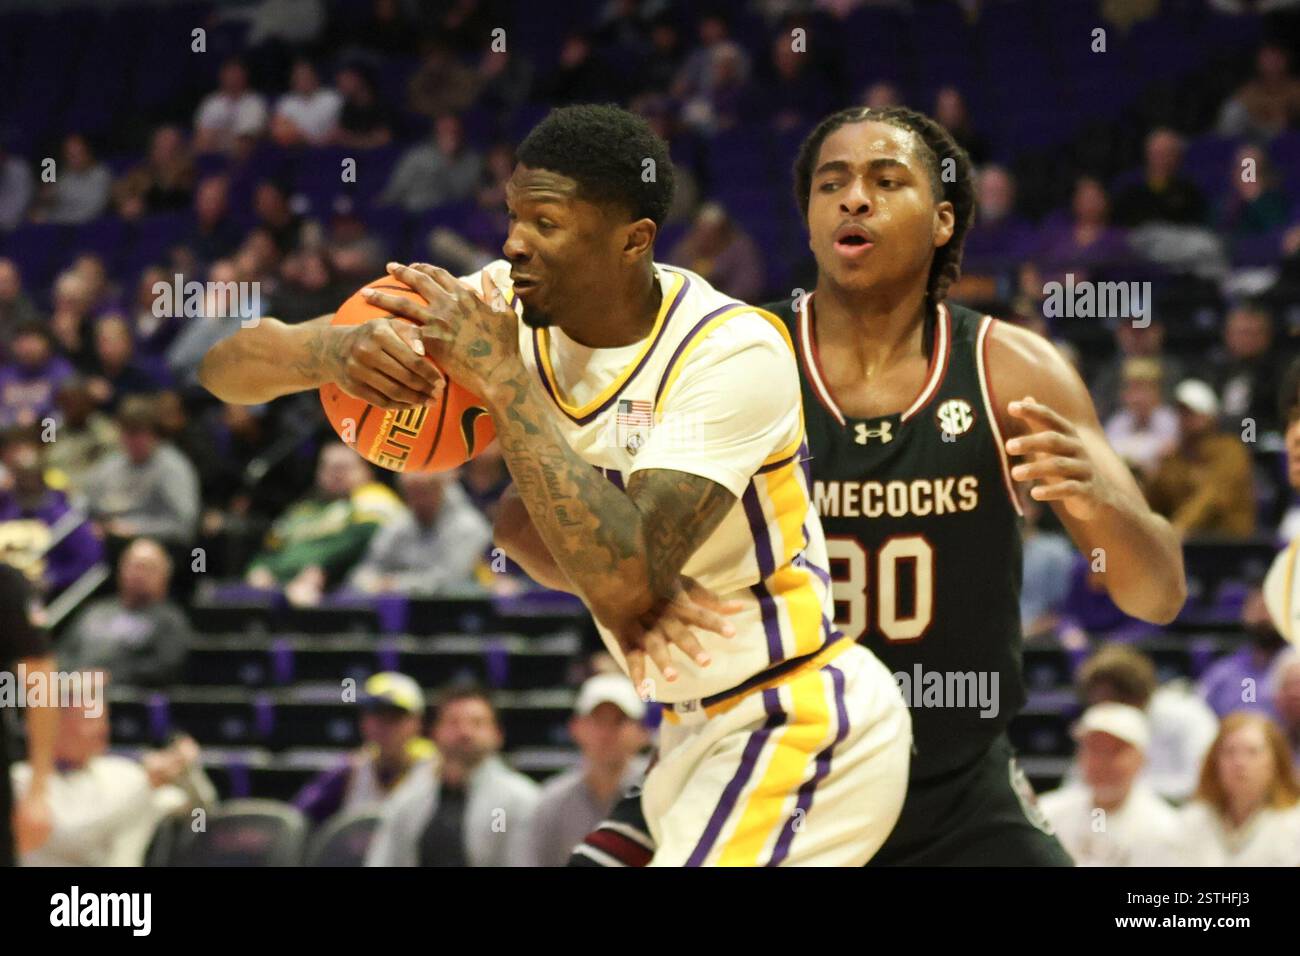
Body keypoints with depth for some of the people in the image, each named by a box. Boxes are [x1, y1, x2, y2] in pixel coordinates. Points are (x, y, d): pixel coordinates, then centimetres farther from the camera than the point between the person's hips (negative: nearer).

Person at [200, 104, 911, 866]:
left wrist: (500, 379, -31)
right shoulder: (499, 311, -5)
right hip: (700, 727, 7)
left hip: (805, 726, -7)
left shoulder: (736, 351, -22)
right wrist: (334, 354, -32)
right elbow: (228, 367, -8)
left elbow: (622, 582, -33)